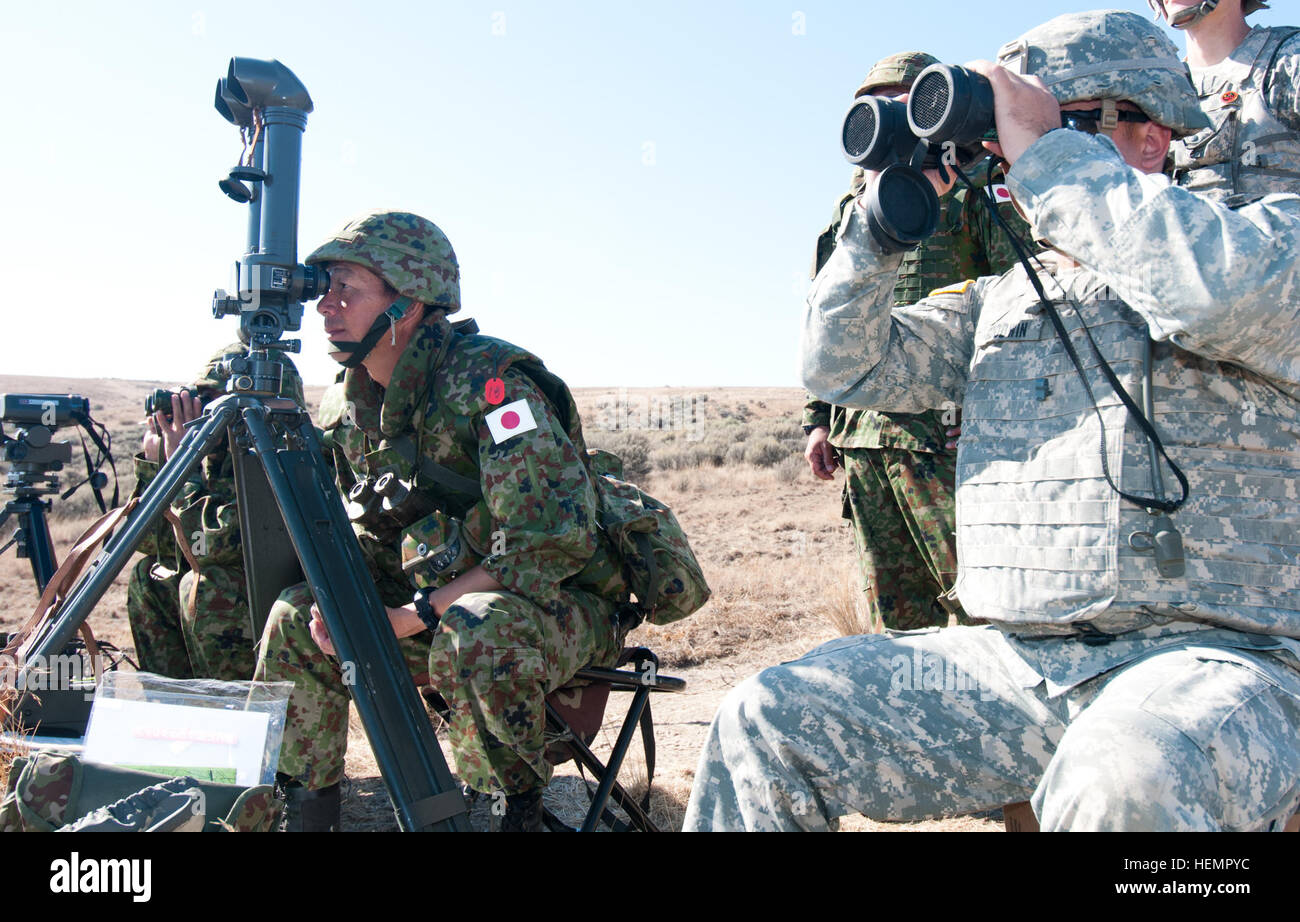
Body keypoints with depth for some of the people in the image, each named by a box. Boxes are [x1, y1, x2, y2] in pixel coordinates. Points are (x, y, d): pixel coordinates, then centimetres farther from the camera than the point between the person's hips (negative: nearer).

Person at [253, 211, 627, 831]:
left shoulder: (488, 381, -24)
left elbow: (551, 540, -31)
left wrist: (411, 617, -27)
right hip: (442, 605, 8)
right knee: (298, 618, -3)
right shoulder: (351, 405, 3)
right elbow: (372, 536, 13)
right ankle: (296, 809, 10)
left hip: (566, 606, -7)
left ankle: (517, 809, -11)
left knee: (473, 633, -38)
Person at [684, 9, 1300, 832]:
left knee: (1123, 786, -40)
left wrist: (1046, 152, -13)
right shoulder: (999, 301, 17)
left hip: (1215, 662, -4)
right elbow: (843, 366, 12)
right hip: (1013, 663, 5)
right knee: (766, 724, -10)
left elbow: (1225, 287, -22)